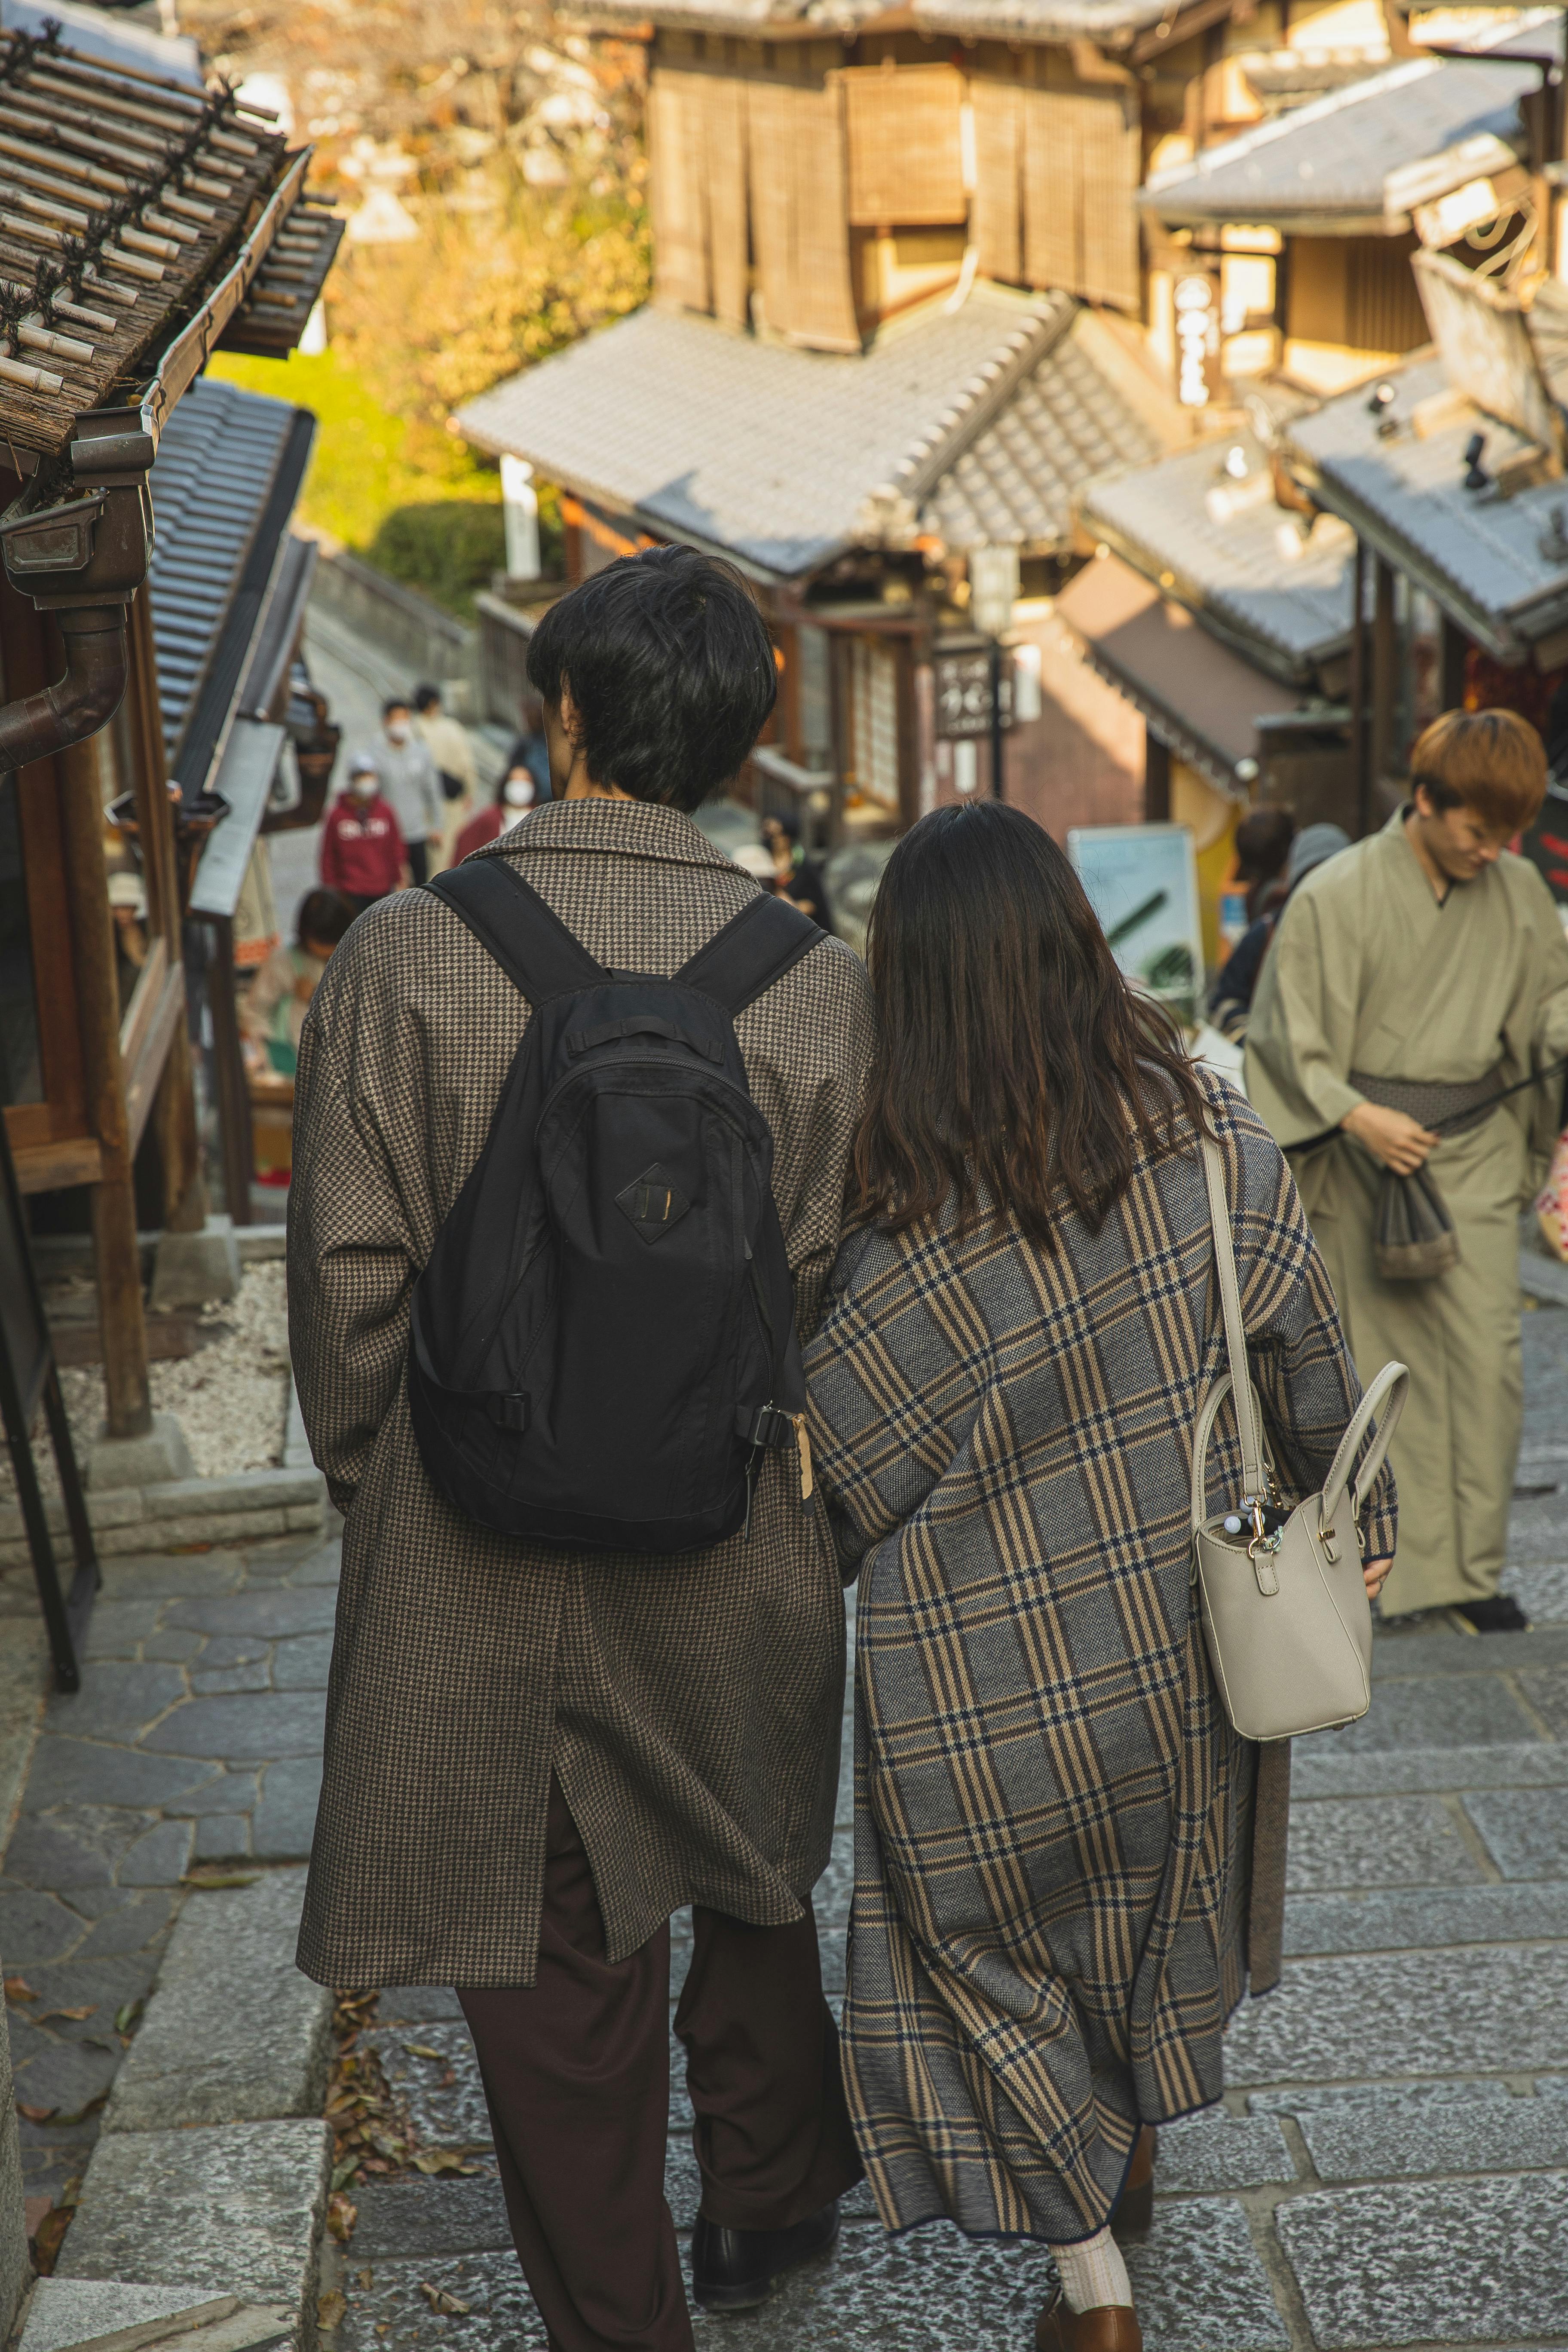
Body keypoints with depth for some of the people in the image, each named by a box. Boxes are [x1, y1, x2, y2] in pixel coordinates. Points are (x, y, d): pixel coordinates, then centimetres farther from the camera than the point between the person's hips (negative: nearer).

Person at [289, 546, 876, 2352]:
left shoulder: (399, 954, -12)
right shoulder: (817, 981, -10)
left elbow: (348, 1275, -9)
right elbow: (844, 1294, -6)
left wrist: (367, 1483, 8)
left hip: (477, 1564, -2)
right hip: (735, 1549, 2)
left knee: (554, 1974, 14)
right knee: (754, 1880, 27)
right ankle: (774, 2199, 48)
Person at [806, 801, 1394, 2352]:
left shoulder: (914, 1236, -26)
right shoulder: (1209, 1134, -15)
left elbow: (837, 1474, -16)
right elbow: (1308, 1358, -3)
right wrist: (1358, 1525, 13)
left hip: (993, 1676, -4)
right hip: (1190, 1642, 5)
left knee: (993, 1948, 18)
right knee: (1153, 1884, 29)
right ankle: (1137, 2138, 52)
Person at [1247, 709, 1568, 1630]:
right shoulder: (1337, 896, -10)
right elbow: (1290, 1038, -8)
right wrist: (1357, 1116, -20)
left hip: (1478, 1147, 3)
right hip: (1373, 1148, -3)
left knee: (1488, 1355, -1)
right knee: (1388, 1361, 5)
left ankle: (1475, 1565, 12)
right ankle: (1402, 1563, 17)